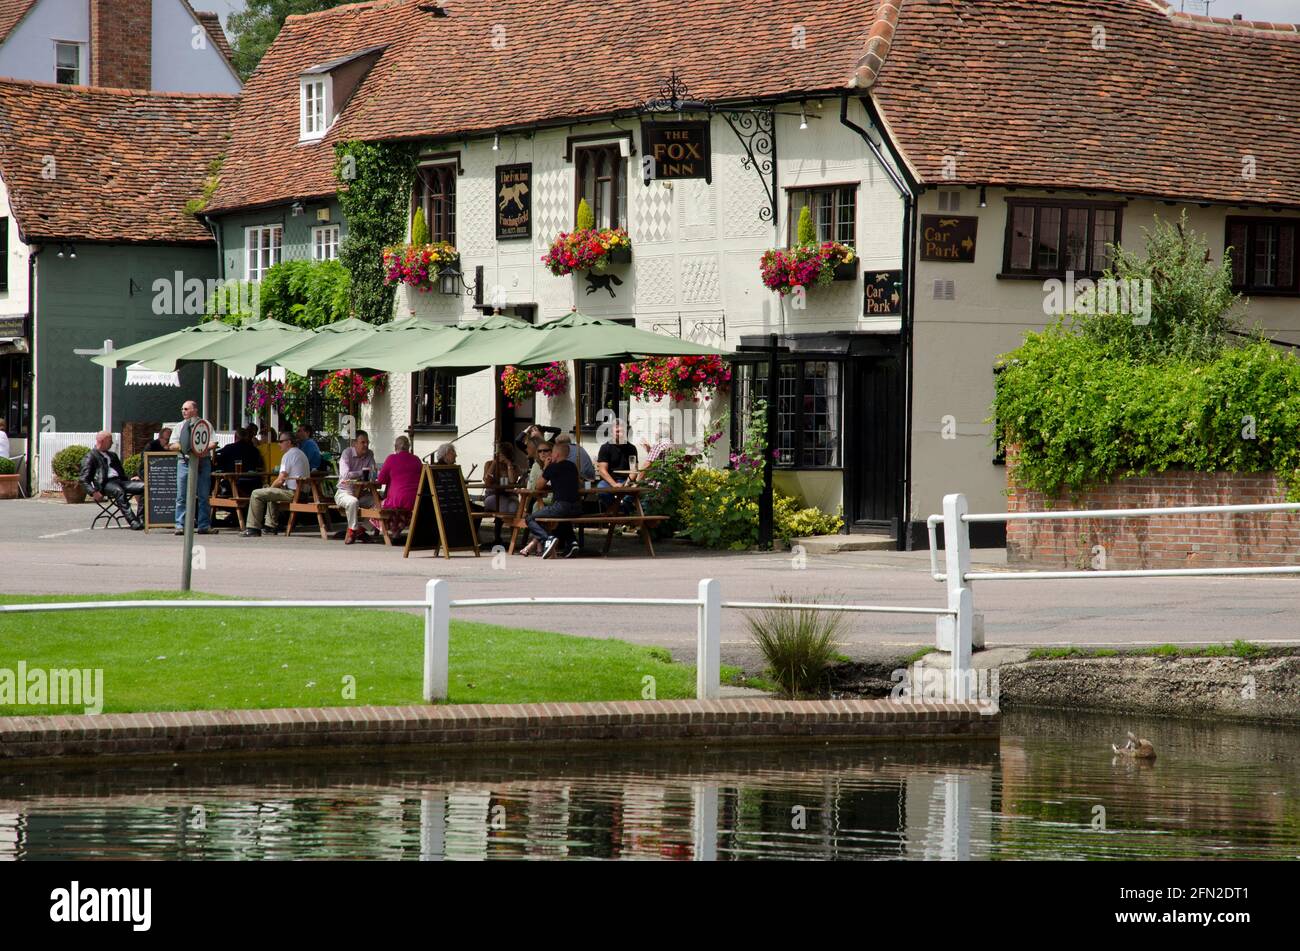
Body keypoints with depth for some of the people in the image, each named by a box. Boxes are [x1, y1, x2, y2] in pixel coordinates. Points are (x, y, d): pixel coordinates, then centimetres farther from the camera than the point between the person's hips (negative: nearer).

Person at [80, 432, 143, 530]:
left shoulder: (112, 455, 29)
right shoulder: (90, 457, 7)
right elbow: (84, 479, -1)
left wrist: (130, 480, 12)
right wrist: (94, 492, -16)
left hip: (119, 481, 7)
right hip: (105, 484, -7)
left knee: (143, 486, -17)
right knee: (119, 491, -40)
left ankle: (140, 519, -22)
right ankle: (132, 521, -47)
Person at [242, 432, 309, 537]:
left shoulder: (288, 455, -12)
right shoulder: (301, 454, 19)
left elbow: (280, 480, -15)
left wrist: (271, 487, 4)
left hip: (292, 493, -10)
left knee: (256, 494, -7)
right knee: (270, 492, 36)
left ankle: (254, 528, -6)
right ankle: (270, 526, 34)